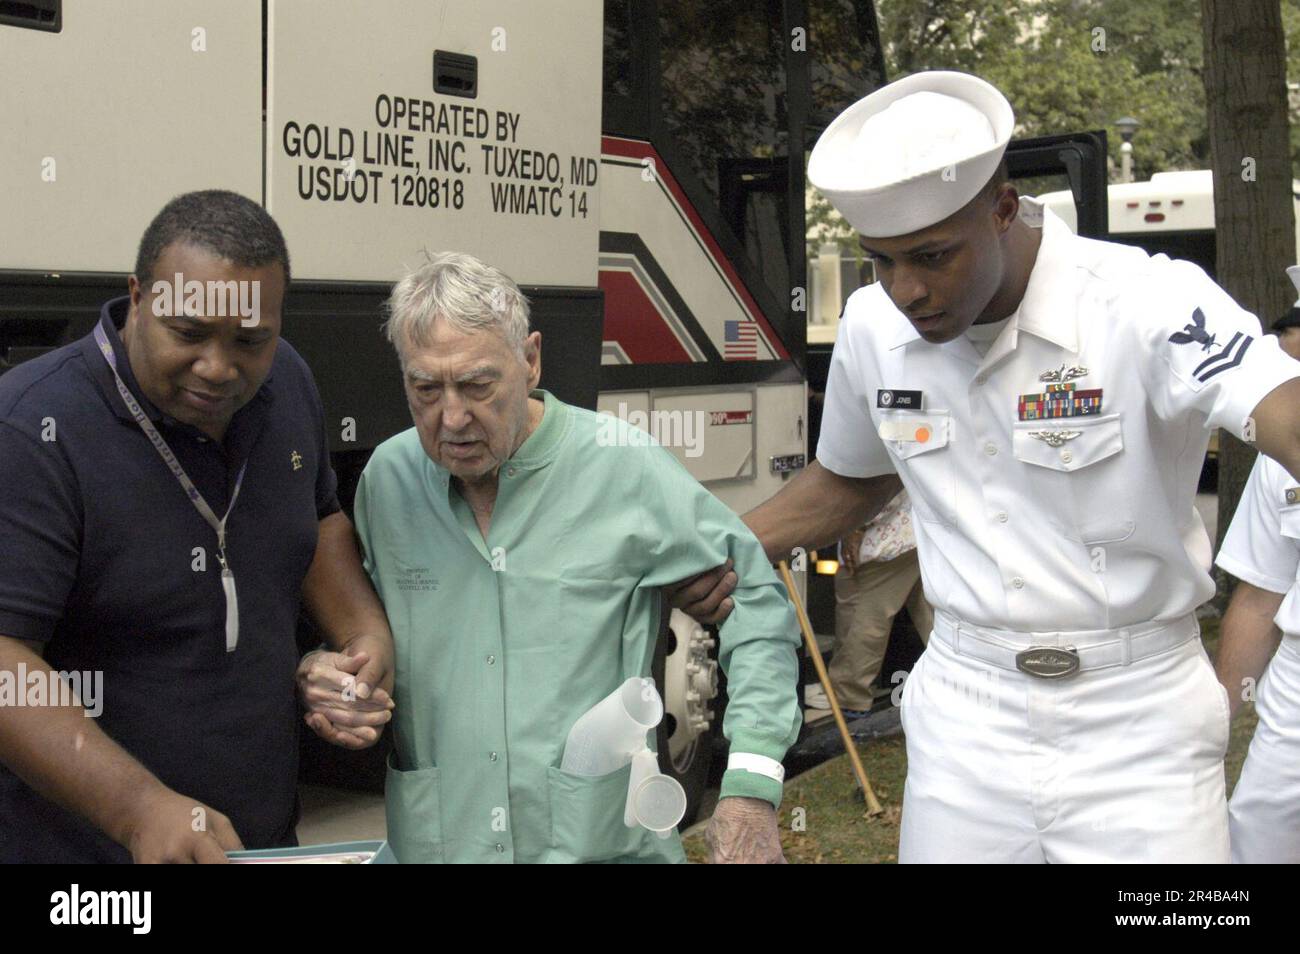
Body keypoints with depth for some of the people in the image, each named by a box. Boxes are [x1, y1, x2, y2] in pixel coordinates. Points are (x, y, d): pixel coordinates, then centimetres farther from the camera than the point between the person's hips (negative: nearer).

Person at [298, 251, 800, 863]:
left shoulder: (622, 464, -10)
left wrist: (750, 789, -12)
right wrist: (324, 670, -6)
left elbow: (755, 605, -5)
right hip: (430, 840, 3)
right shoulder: (386, 478, 1)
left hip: (604, 842, -3)